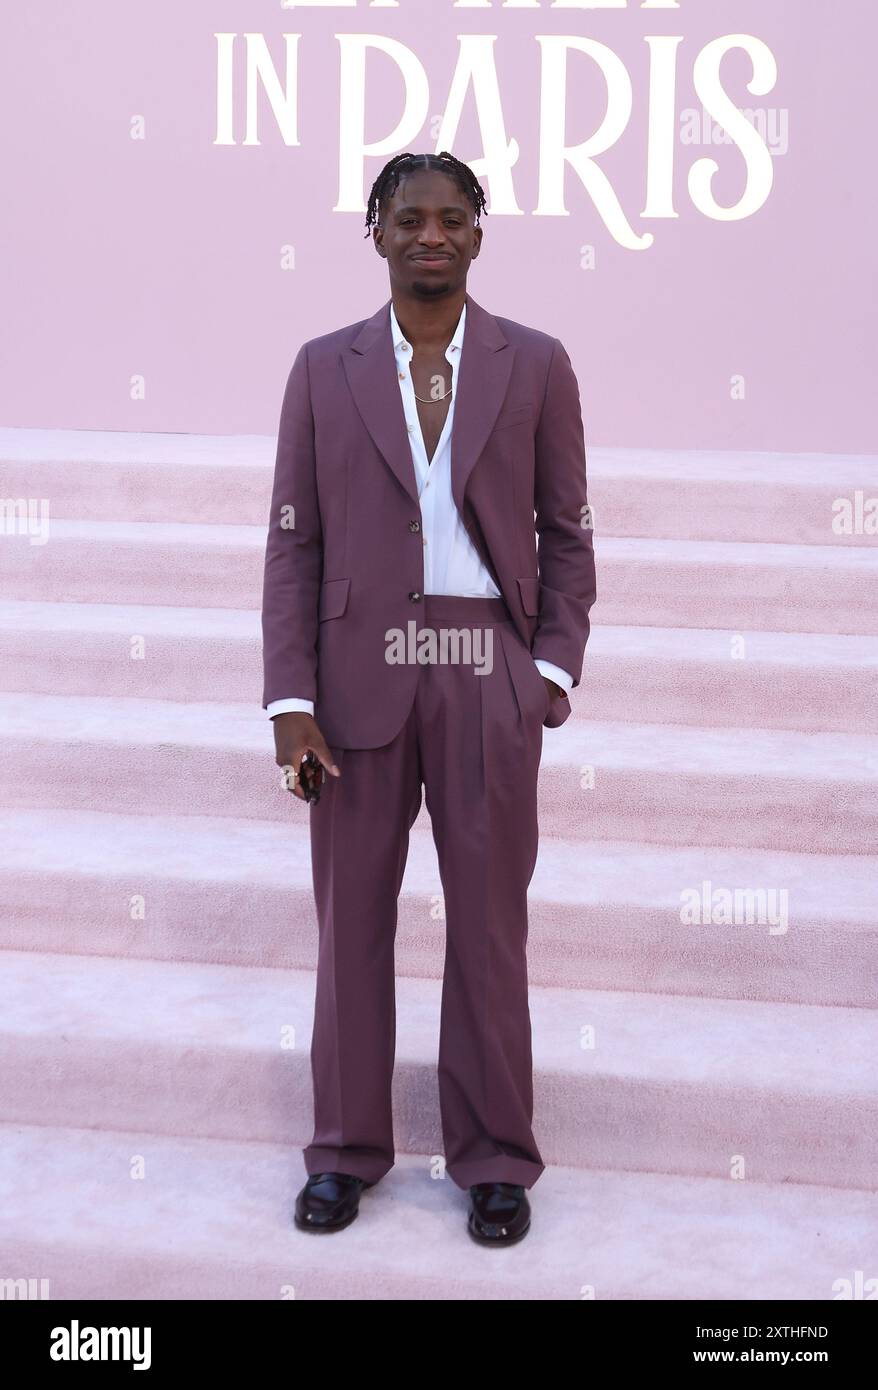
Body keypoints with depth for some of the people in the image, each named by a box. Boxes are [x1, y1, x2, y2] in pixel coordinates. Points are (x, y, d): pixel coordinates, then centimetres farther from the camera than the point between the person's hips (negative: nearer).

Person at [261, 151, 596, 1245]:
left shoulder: (536, 366, 4)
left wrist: (555, 666, -5)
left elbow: (566, 533, 7)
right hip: (360, 672, 1)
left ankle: (494, 1157, 19)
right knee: (350, 916, 8)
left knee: (489, 921, 5)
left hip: (487, 675, -1)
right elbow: (294, 541, 3)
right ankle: (347, 1148, 23)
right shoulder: (324, 369, 5)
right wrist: (290, 698, -5)